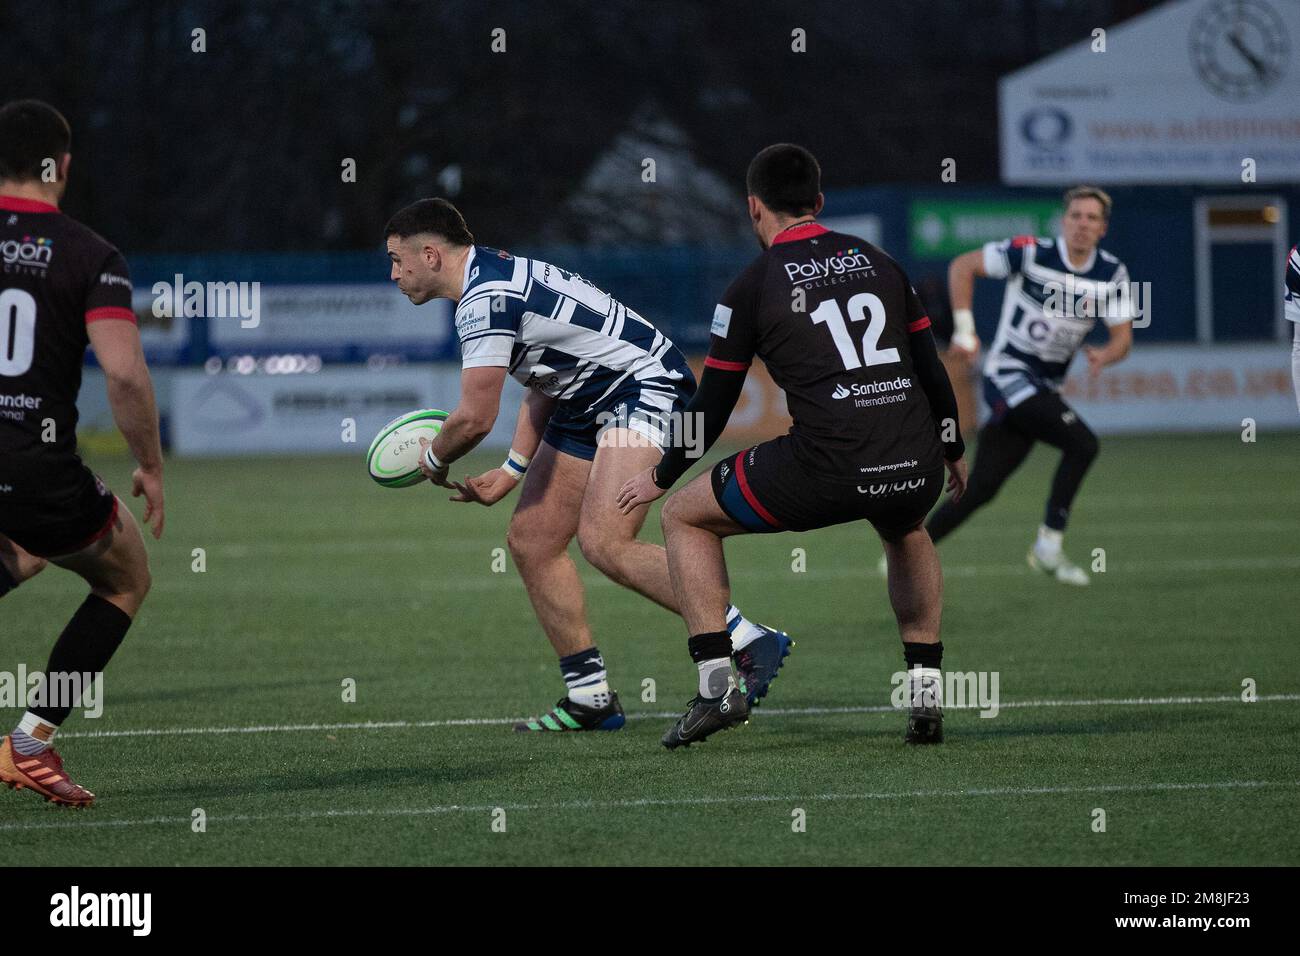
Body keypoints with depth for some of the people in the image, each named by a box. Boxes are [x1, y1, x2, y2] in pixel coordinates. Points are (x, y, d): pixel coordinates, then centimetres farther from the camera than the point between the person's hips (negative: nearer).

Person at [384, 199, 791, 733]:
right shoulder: (497, 279, 13)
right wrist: (510, 472, 15)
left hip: (646, 388, -11)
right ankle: (590, 699, 11)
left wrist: (434, 460, -2)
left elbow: (475, 418, -23)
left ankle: (751, 645, -22)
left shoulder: (485, 299, -20)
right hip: (590, 404, 11)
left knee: (604, 543, -26)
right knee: (530, 542, 7)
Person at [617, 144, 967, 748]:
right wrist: (952, 451, 37)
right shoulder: (876, 261, 16)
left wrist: (660, 478, 27)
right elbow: (931, 368, 21)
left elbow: (712, 409, 10)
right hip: (916, 466, 5)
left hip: (828, 470, -5)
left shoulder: (751, 289, 4)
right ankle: (926, 692, 26)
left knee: (685, 518, 17)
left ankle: (717, 685, 7)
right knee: (907, 535, 41)